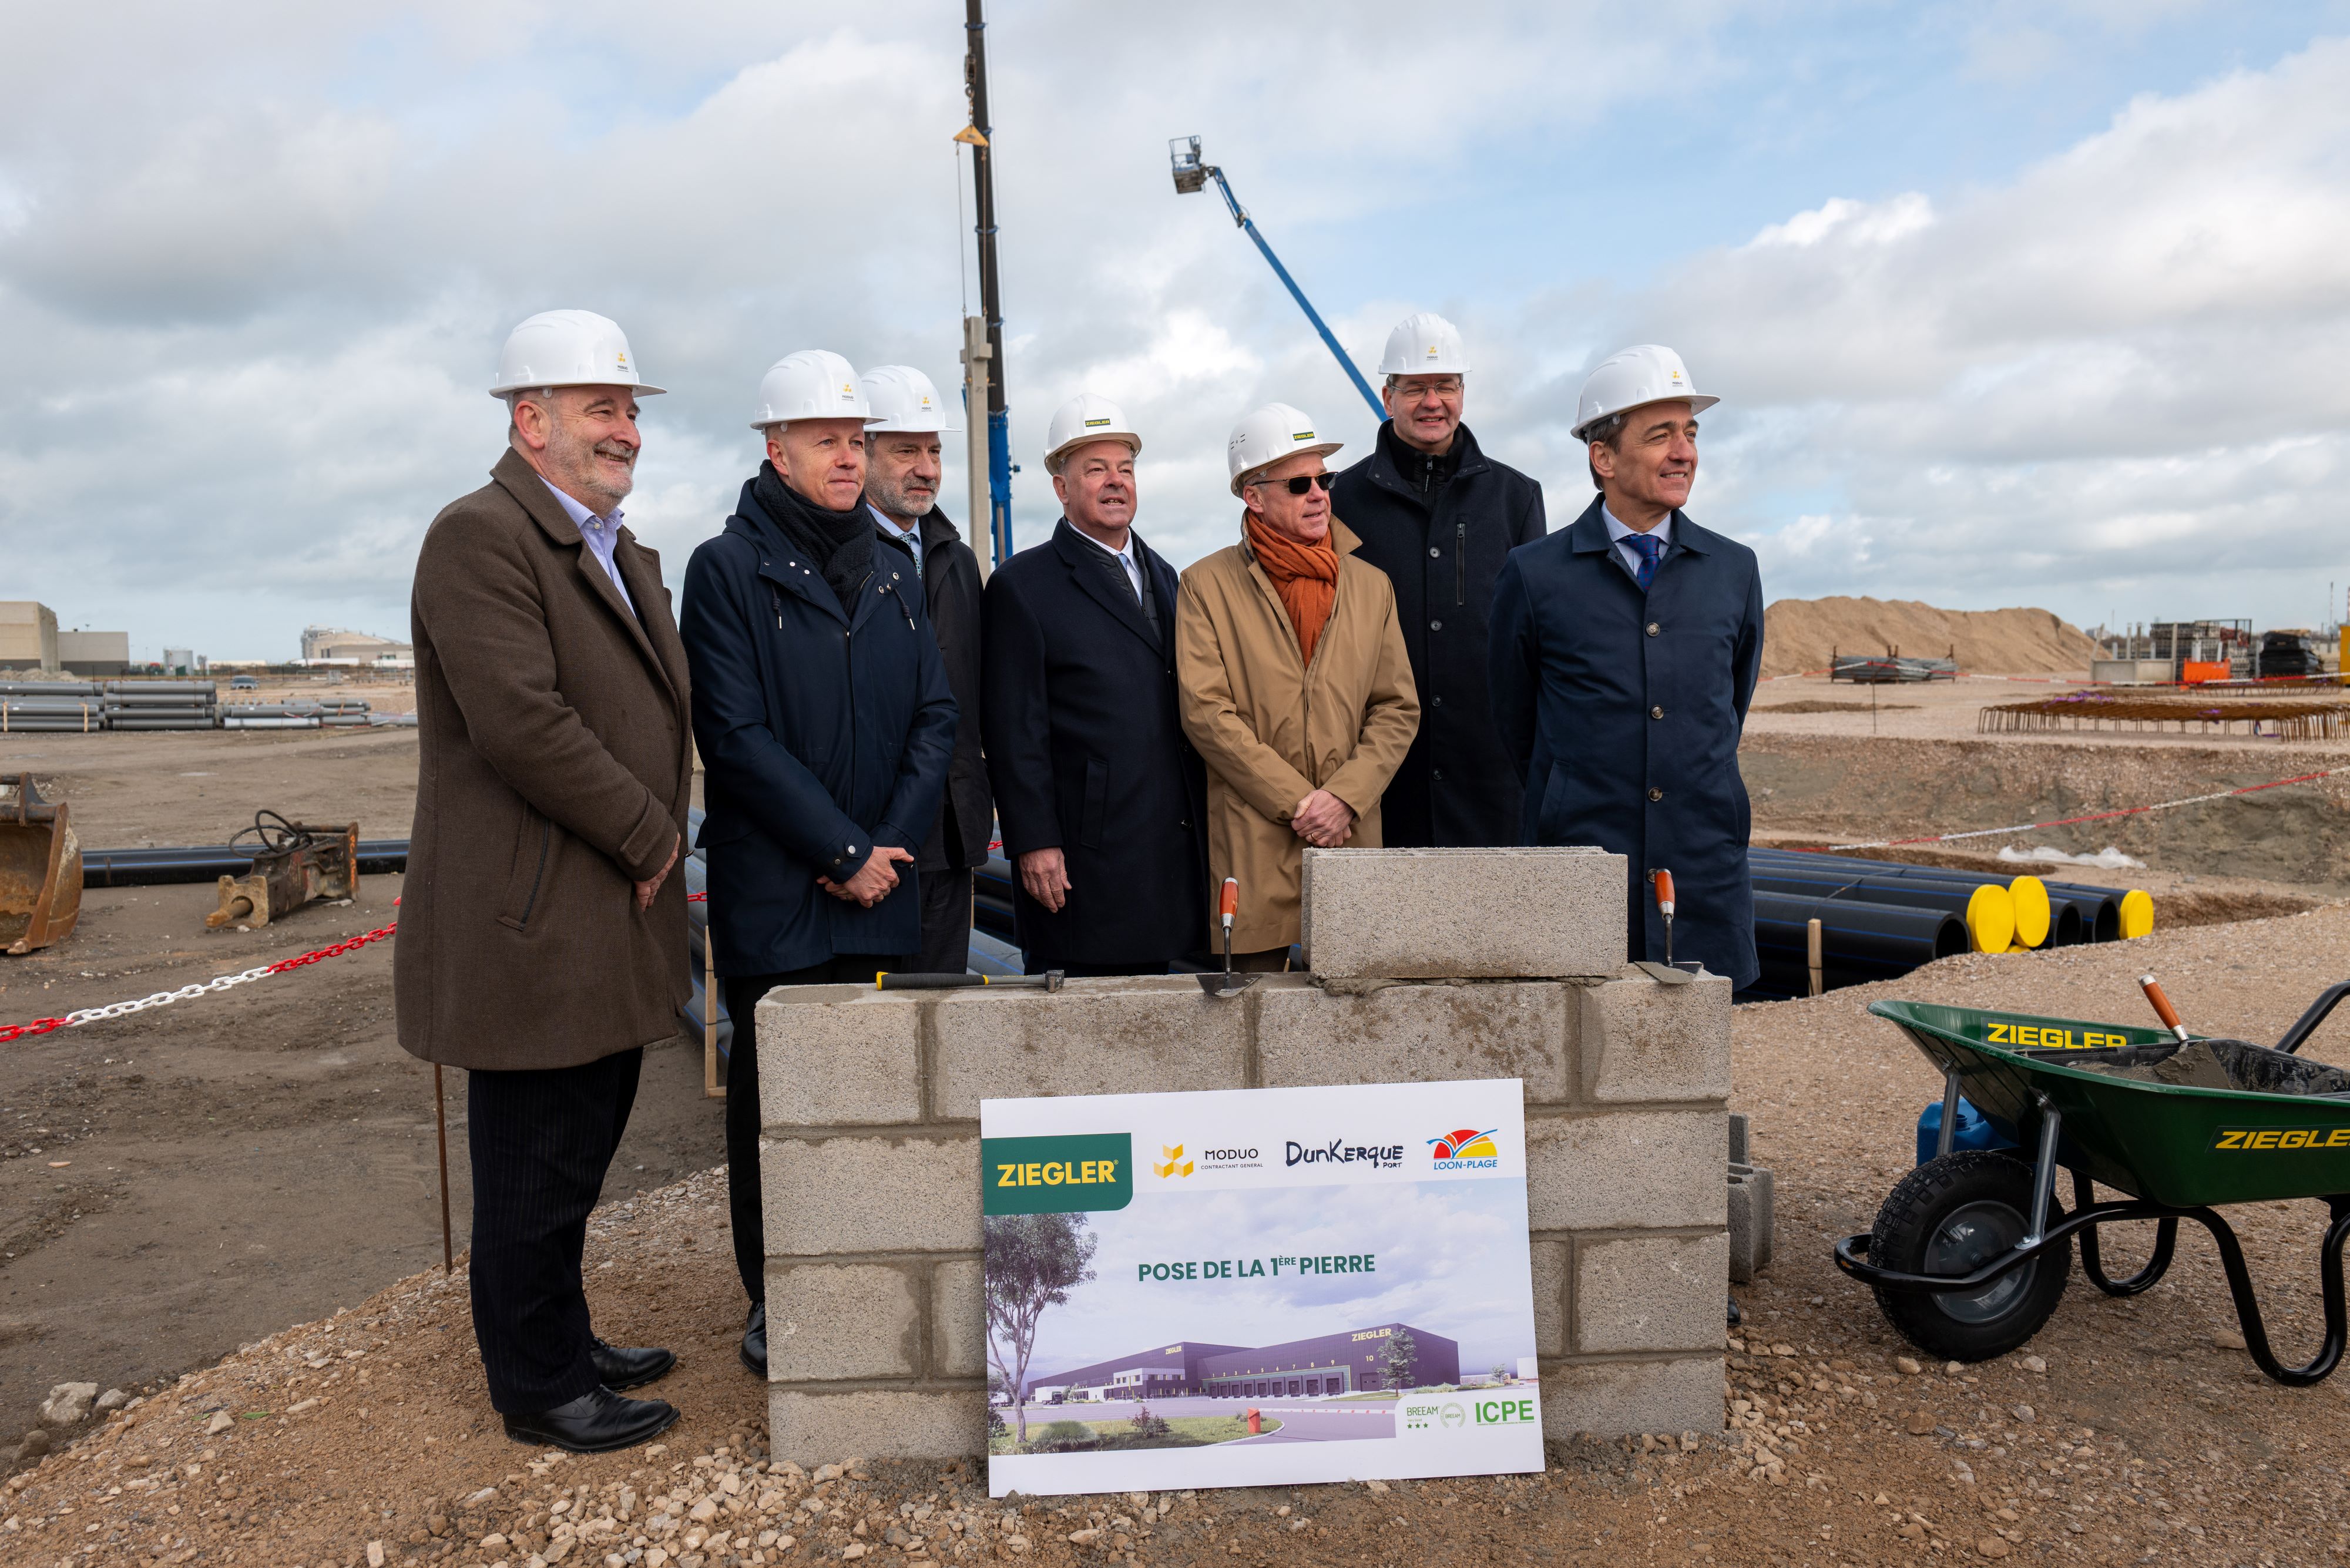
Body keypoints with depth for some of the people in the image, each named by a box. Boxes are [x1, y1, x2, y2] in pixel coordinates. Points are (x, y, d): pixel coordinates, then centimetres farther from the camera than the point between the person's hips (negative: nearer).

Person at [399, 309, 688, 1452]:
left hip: (608, 926, 9)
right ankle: (539, 1389, 20)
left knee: (575, 1157, 19)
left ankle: (565, 1345, 34)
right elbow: (523, 725, -23)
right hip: (533, 929, -9)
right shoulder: (480, 537, -13)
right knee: (535, 1170, 4)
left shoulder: (624, 555, 18)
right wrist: (649, 839, -14)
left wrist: (657, 842, 6)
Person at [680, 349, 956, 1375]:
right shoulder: (728, 567, -3)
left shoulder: (891, 569, 13)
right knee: (776, 1097, 5)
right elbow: (738, 735, -11)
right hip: (775, 894, -4)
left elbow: (935, 716, 10)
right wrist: (844, 851, -13)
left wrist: (893, 843, -4)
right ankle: (774, 1309, 18)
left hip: (885, 892, 5)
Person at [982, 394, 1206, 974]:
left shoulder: (1163, 576, 17)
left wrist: (1204, 820, 14)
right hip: (1081, 856, -6)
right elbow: (1015, 730, -9)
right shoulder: (1022, 584, -3)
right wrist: (1034, 843, -15)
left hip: (1169, 853, 7)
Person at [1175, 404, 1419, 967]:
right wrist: (1296, 801, -10)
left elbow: (1399, 708, 10)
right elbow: (1205, 712, -6)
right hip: (1253, 848, -3)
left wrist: (1345, 796, -6)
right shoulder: (1206, 584, 2)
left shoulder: (1371, 585, 13)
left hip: (1354, 837, 3)